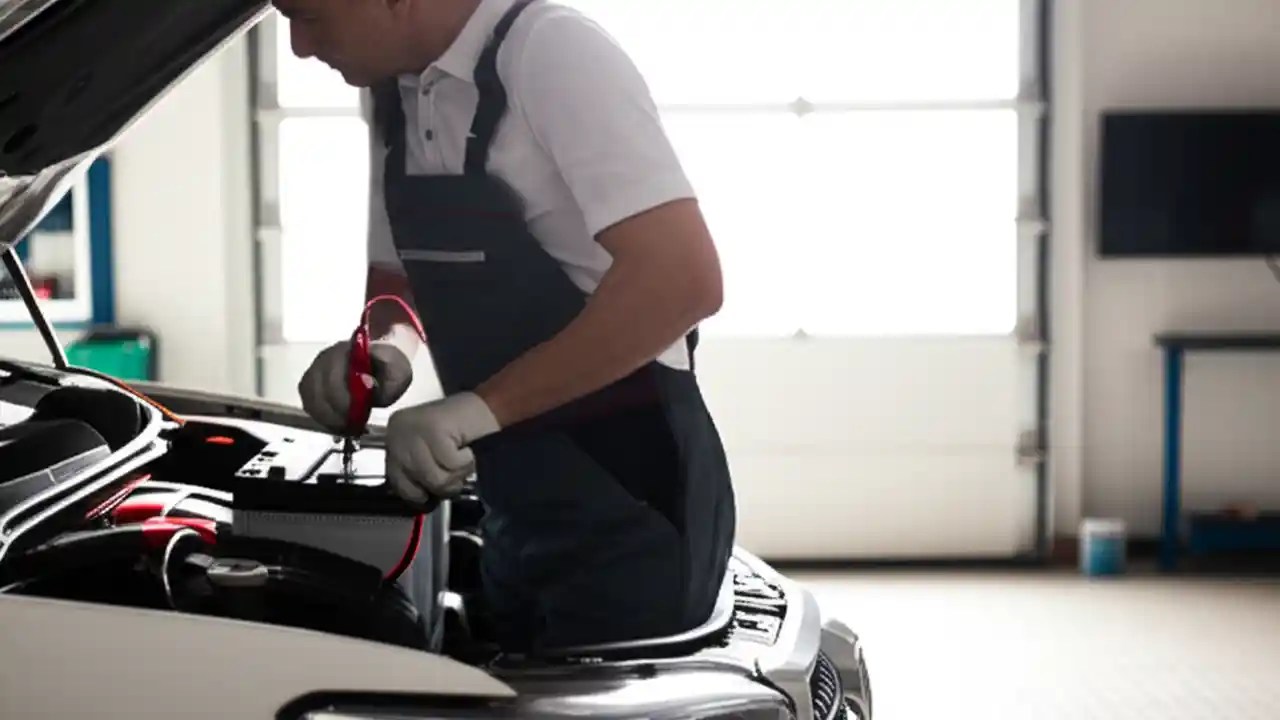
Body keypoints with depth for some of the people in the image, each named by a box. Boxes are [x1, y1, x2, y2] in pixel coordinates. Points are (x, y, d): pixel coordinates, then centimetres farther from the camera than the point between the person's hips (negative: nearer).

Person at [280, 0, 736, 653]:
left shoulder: (552, 53, -18)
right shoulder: (395, 94, 7)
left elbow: (683, 280, -27)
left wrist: (478, 407, -26)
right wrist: (383, 349, -4)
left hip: (629, 494, -8)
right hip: (518, 501, 8)